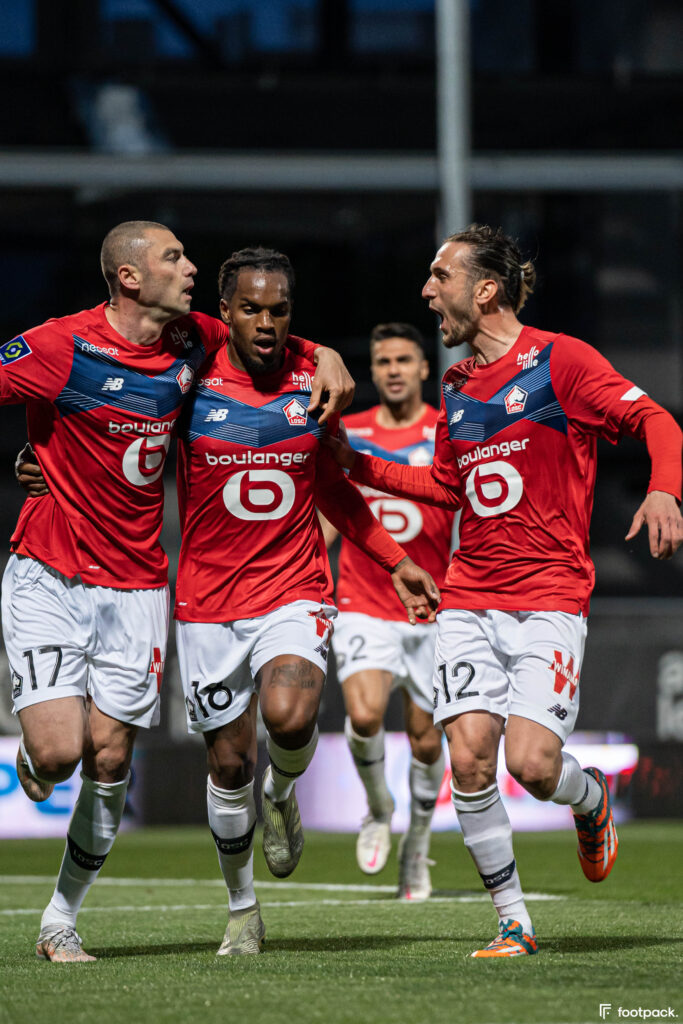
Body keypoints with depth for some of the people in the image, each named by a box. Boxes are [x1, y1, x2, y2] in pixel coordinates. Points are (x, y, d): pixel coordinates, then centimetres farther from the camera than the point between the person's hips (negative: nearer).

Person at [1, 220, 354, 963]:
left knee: (108, 760, 0)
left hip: (135, 586, 4)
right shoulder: (62, 347, -15)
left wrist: (322, 356, 6)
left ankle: (61, 920, 15)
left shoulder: (191, 342, 4)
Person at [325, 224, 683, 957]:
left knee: (532, 763, -18)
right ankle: (513, 922, 3)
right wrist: (359, 467, 20)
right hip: (469, 598, 5)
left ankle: (591, 800, 19)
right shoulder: (455, 386, 15)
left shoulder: (558, 359, -4)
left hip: (549, 599, -5)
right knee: (469, 758, -10)